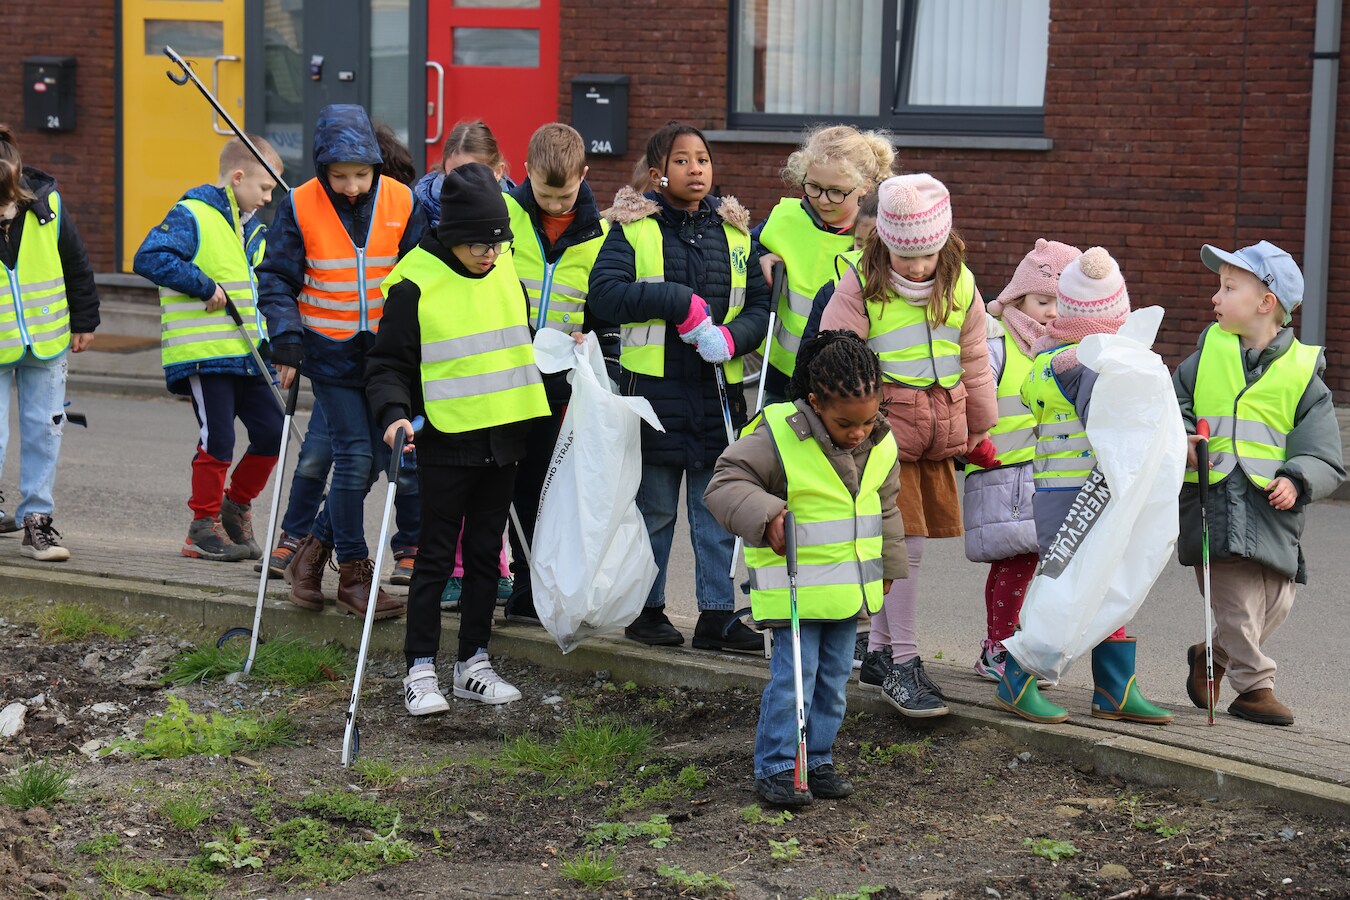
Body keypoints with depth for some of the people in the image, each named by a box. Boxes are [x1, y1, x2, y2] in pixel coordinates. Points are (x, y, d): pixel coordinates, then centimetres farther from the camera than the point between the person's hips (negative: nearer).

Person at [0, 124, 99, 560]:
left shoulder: (45, 201, -7)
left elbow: (75, 263, 6)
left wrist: (84, 320, 10)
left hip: (47, 341, 3)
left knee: (44, 430, 7)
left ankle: (37, 520, 15)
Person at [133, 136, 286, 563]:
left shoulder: (254, 230, 19)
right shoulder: (192, 216, -8)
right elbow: (149, 258, -20)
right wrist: (205, 286, -19)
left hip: (250, 354, 8)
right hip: (204, 352, -8)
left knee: (271, 431, 2)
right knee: (217, 439, -6)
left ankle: (236, 504, 23)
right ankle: (204, 526, 8)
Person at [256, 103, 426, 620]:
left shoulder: (402, 203, -3)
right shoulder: (300, 207, -9)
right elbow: (277, 279, -4)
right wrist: (286, 336, -17)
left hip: (384, 351, 3)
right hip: (330, 351, -3)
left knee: (375, 455, 7)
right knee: (353, 455, -8)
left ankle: (316, 547, 27)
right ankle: (353, 574, 2)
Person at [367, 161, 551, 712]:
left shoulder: (508, 268, 5)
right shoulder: (416, 283, -13)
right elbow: (387, 364, -10)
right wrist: (394, 414, -24)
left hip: (503, 439, 5)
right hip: (445, 444, -5)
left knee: (485, 553, 11)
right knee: (436, 557, -1)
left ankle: (474, 663, 20)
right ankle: (420, 670, 5)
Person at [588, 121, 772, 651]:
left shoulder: (734, 230, 10)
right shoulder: (635, 226, -1)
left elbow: (760, 304, 9)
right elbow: (604, 292, -14)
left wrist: (731, 337, -13)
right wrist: (682, 302, -20)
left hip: (718, 386, 3)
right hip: (653, 384, -3)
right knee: (653, 509, 6)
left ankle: (717, 613, 10)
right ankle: (646, 609, 17)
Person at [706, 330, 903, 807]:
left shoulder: (880, 445, 2)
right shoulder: (779, 437, -19)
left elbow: (885, 507, 18)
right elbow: (724, 485, -17)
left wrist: (887, 566, 22)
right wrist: (764, 516, -32)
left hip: (849, 585, 6)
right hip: (793, 585, -6)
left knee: (833, 677, 12)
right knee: (793, 675, -8)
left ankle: (817, 759, 23)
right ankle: (775, 767, 1)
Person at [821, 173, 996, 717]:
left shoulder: (961, 287, 3)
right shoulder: (860, 288, -10)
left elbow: (974, 362, 13)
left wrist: (978, 431, 20)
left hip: (939, 437, 5)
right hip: (884, 433, -5)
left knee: (905, 544, 10)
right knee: (905, 543, -12)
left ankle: (878, 651, 23)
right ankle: (902, 664, -7)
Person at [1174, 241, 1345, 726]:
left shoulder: (1302, 373, 5)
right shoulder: (1208, 353, 10)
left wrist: (1296, 482, -15)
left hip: (1271, 506, 1)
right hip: (1213, 498, -1)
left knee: (1276, 602, 2)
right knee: (1237, 599, -9)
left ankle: (1212, 656, 26)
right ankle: (1254, 686, 4)